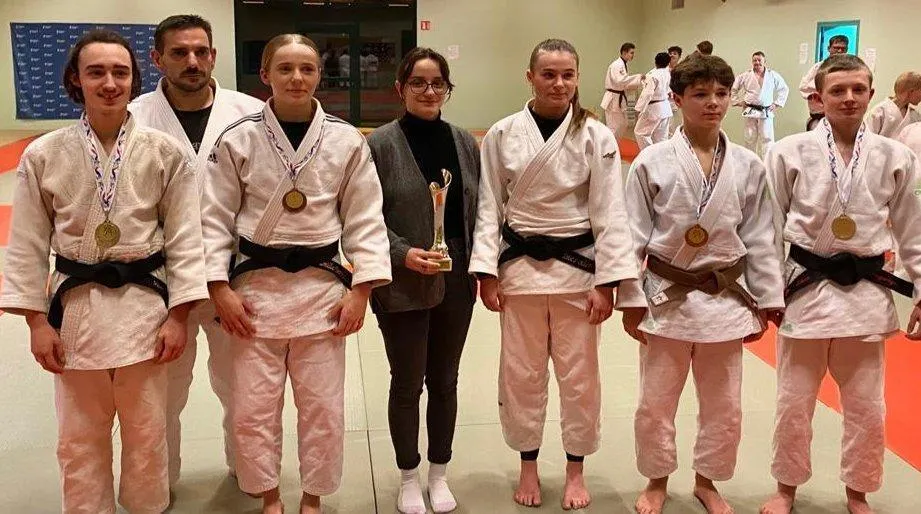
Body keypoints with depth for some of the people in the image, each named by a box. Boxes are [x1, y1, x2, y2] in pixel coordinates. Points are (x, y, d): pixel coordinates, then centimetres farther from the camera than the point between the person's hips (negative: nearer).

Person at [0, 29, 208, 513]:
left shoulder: (164, 152, -6)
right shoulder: (43, 155, -4)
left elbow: (184, 238, -3)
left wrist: (178, 316, -5)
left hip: (145, 305, -1)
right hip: (75, 307, 1)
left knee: (146, 433, 12)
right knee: (79, 437, 14)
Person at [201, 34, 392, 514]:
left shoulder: (346, 140, -2)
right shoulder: (237, 140, -4)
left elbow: (364, 219, 0)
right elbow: (215, 218, -1)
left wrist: (360, 289, -4)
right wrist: (221, 288, -6)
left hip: (323, 285, 1)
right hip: (256, 285, 0)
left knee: (322, 406, 9)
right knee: (253, 407, 7)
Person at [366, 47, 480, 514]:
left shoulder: (464, 142, 5)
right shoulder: (381, 144, -7)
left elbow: (478, 211, 10)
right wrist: (403, 253, -20)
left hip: (456, 282, 4)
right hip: (404, 284, -3)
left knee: (444, 379, 15)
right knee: (407, 383, 9)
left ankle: (439, 473, 33)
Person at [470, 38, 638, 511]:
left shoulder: (596, 137, -5)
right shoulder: (502, 135, -3)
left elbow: (609, 213, -6)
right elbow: (489, 206, 0)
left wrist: (606, 282, -10)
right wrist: (486, 271, -5)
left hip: (578, 266, 0)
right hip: (519, 265, 1)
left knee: (579, 375, 9)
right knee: (521, 374, 11)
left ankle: (575, 469, 29)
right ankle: (528, 465, 31)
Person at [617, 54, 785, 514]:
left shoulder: (748, 166, -1)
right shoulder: (652, 162, -9)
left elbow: (759, 239, 5)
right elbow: (634, 235, -6)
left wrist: (764, 302, 5)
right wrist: (631, 299, -6)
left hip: (725, 298, 2)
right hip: (666, 296, -2)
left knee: (724, 406, 13)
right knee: (656, 403, 10)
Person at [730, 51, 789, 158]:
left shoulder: (773, 75, 5)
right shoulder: (745, 76, 2)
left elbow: (784, 89, 15)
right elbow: (733, 88, 10)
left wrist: (777, 104, 7)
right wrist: (738, 102, 4)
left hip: (766, 112, 0)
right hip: (750, 112, 0)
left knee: (767, 138, -5)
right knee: (750, 138, 5)